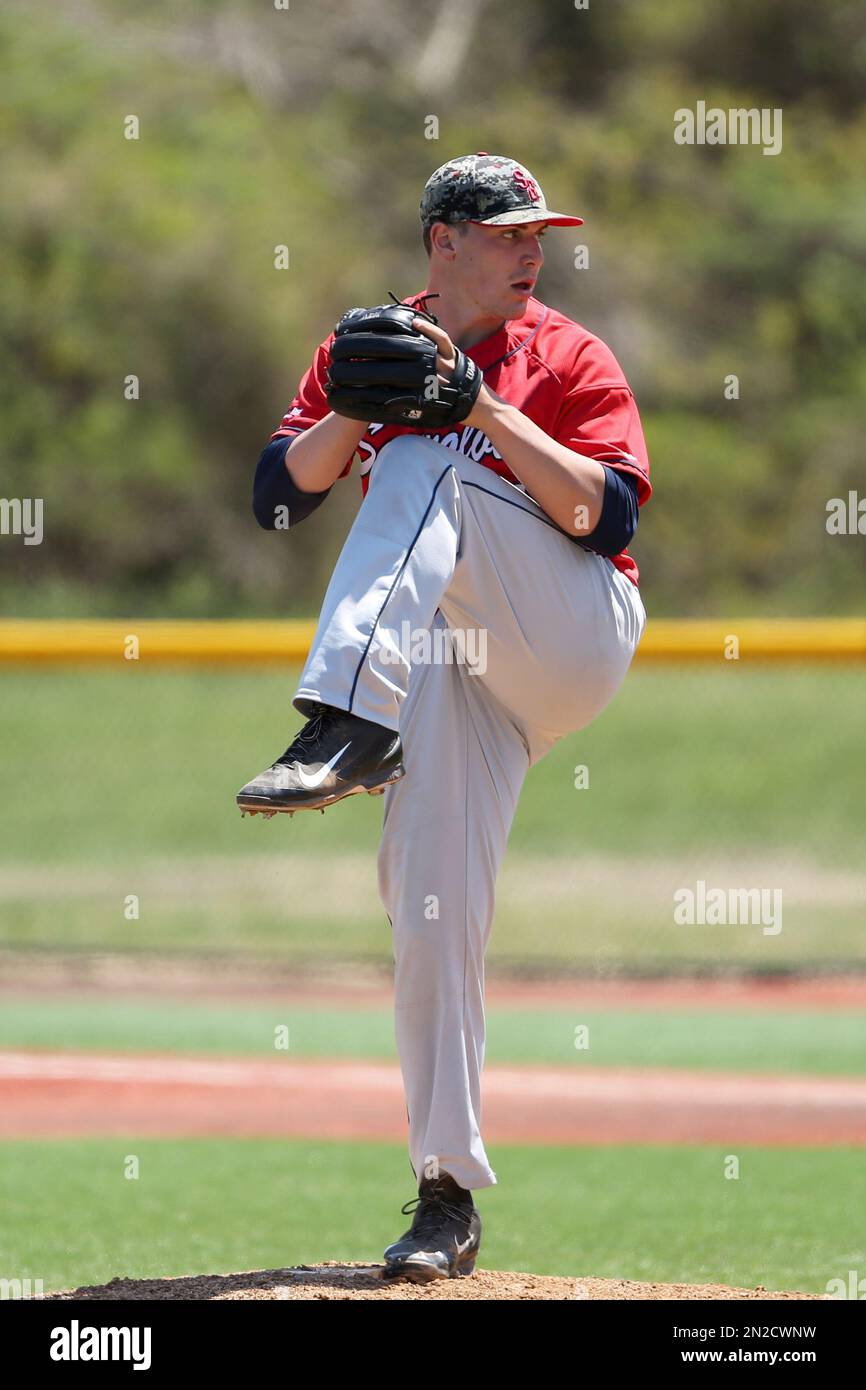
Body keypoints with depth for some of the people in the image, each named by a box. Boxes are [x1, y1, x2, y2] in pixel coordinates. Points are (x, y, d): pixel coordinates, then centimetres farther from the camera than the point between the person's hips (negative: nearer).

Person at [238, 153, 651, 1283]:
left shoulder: (568, 359, 2)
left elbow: (609, 515, -11)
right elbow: (279, 493, 6)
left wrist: (482, 406, -18)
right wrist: (363, 404, -11)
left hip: (572, 635, -4)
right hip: (447, 667, 4)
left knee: (425, 472, -26)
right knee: (433, 912, -9)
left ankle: (347, 727, -44)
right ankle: (448, 1194, -2)